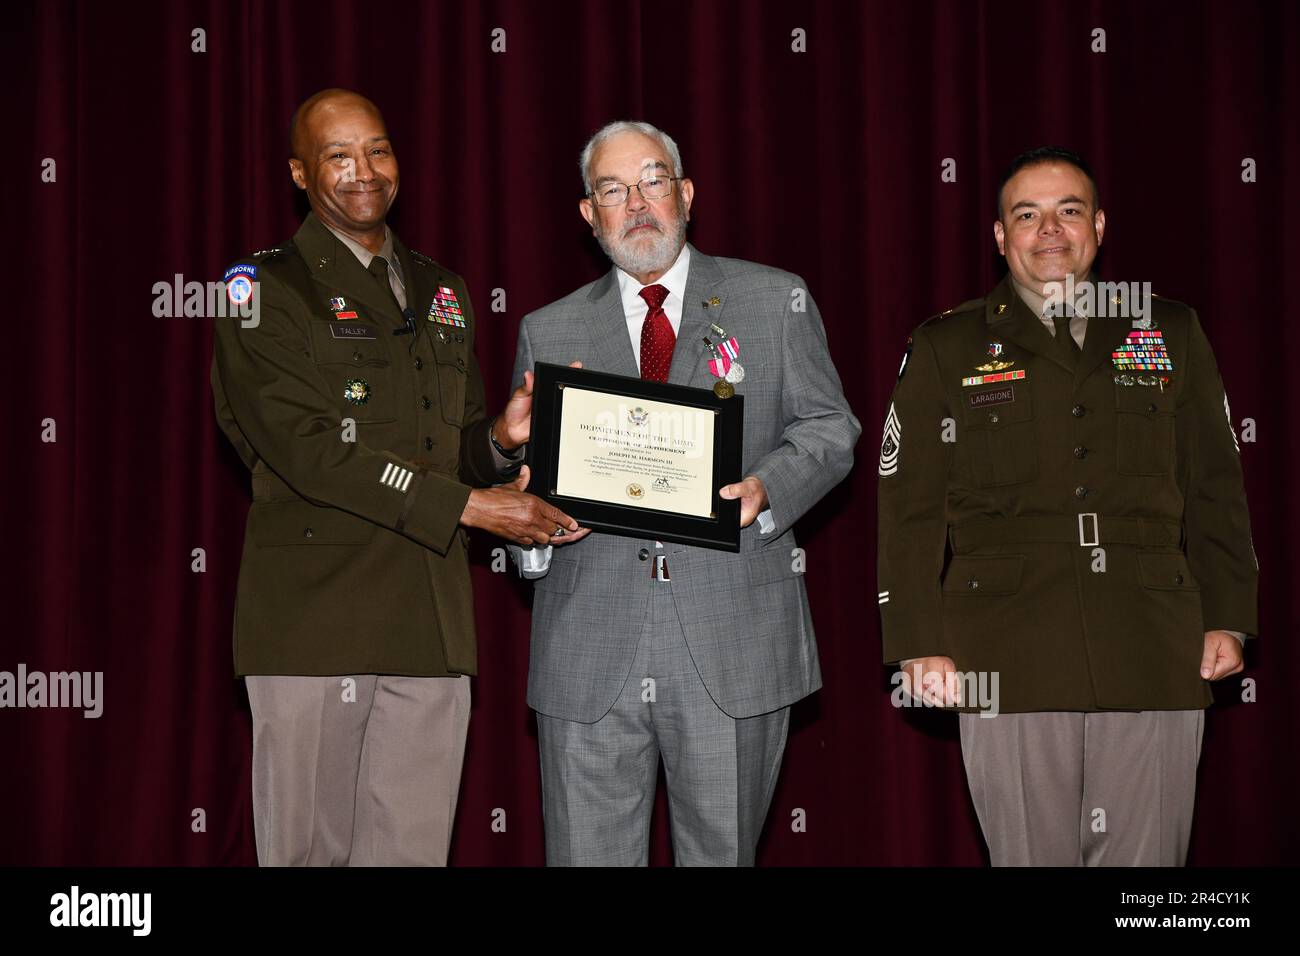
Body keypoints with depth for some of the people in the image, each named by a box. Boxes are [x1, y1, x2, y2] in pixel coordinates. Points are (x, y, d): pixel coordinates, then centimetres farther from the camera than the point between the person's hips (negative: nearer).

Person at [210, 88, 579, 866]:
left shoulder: (443, 294, 19)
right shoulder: (264, 290, 0)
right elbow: (306, 447, -12)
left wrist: (502, 440, -2)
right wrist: (469, 506, -16)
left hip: (431, 623, 5)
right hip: (315, 617, -5)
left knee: (414, 846, 4)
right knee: (310, 849, 0)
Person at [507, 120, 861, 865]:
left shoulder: (776, 301, 10)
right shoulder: (549, 332, 14)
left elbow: (830, 426, 7)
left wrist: (768, 486, -13)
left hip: (732, 643, -1)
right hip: (588, 656, 1)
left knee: (722, 853, 6)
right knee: (589, 856, 3)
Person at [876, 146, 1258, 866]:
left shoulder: (1172, 335, 15)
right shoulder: (947, 348, 9)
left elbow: (1214, 488, 16)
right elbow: (910, 506, 5)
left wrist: (1227, 618, 8)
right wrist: (921, 645, -3)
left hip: (1155, 659, 2)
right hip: (1009, 665, -1)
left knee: (1145, 860, 3)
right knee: (1032, 857, 2)